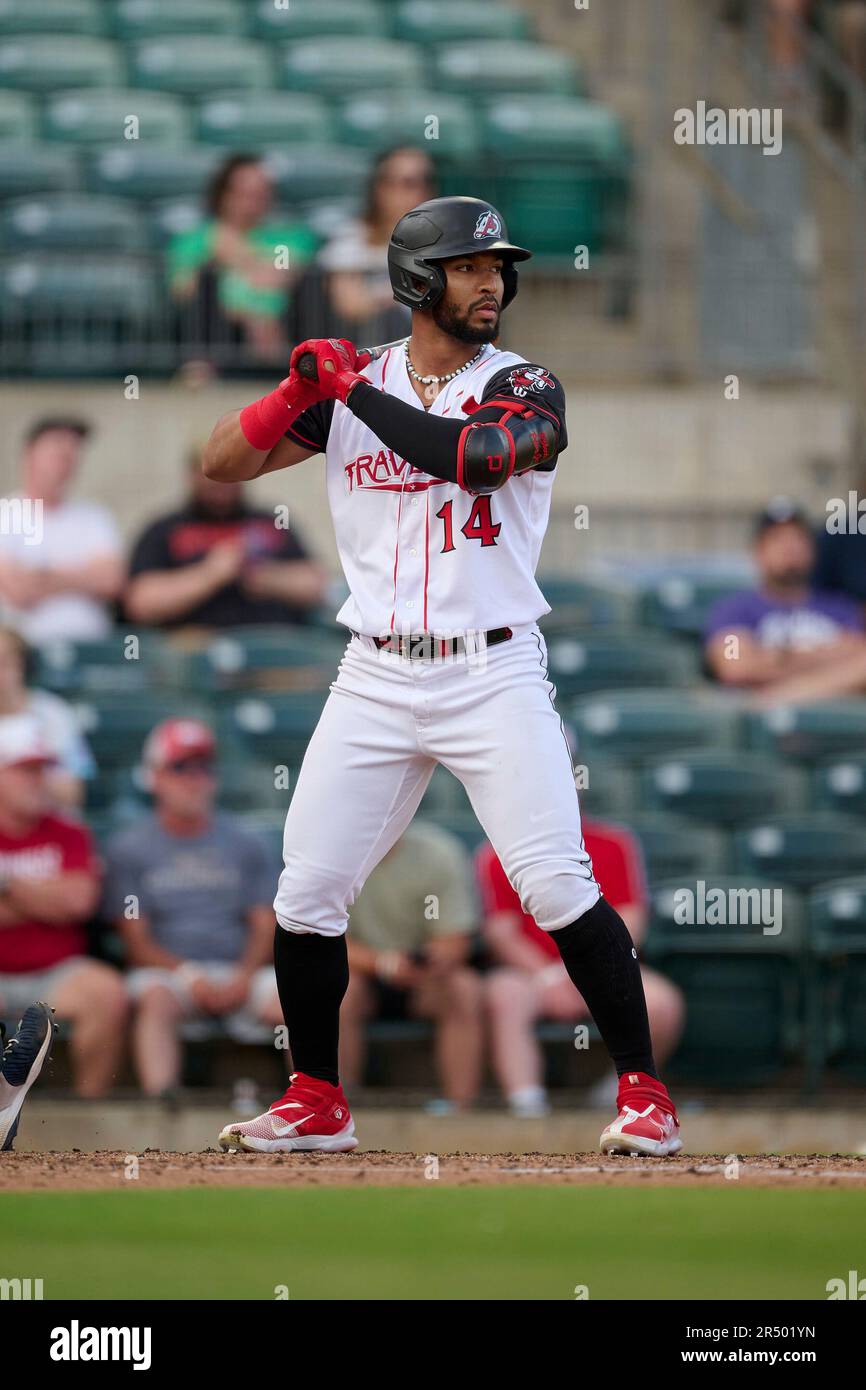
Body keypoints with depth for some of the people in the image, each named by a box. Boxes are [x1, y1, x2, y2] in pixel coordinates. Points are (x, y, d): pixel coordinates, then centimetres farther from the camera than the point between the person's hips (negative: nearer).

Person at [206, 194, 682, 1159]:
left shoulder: (523, 389, -2)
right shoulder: (352, 381, 8)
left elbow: (474, 454, -24)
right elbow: (222, 464, 6)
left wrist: (356, 391, -17)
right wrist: (300, 389, -10)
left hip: (494, 674, -3)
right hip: (376, 679, 3)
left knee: (558, 887, -13)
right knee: (307, 893, 2)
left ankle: (642, 1092, -4)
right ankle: (315, 1103, 17)